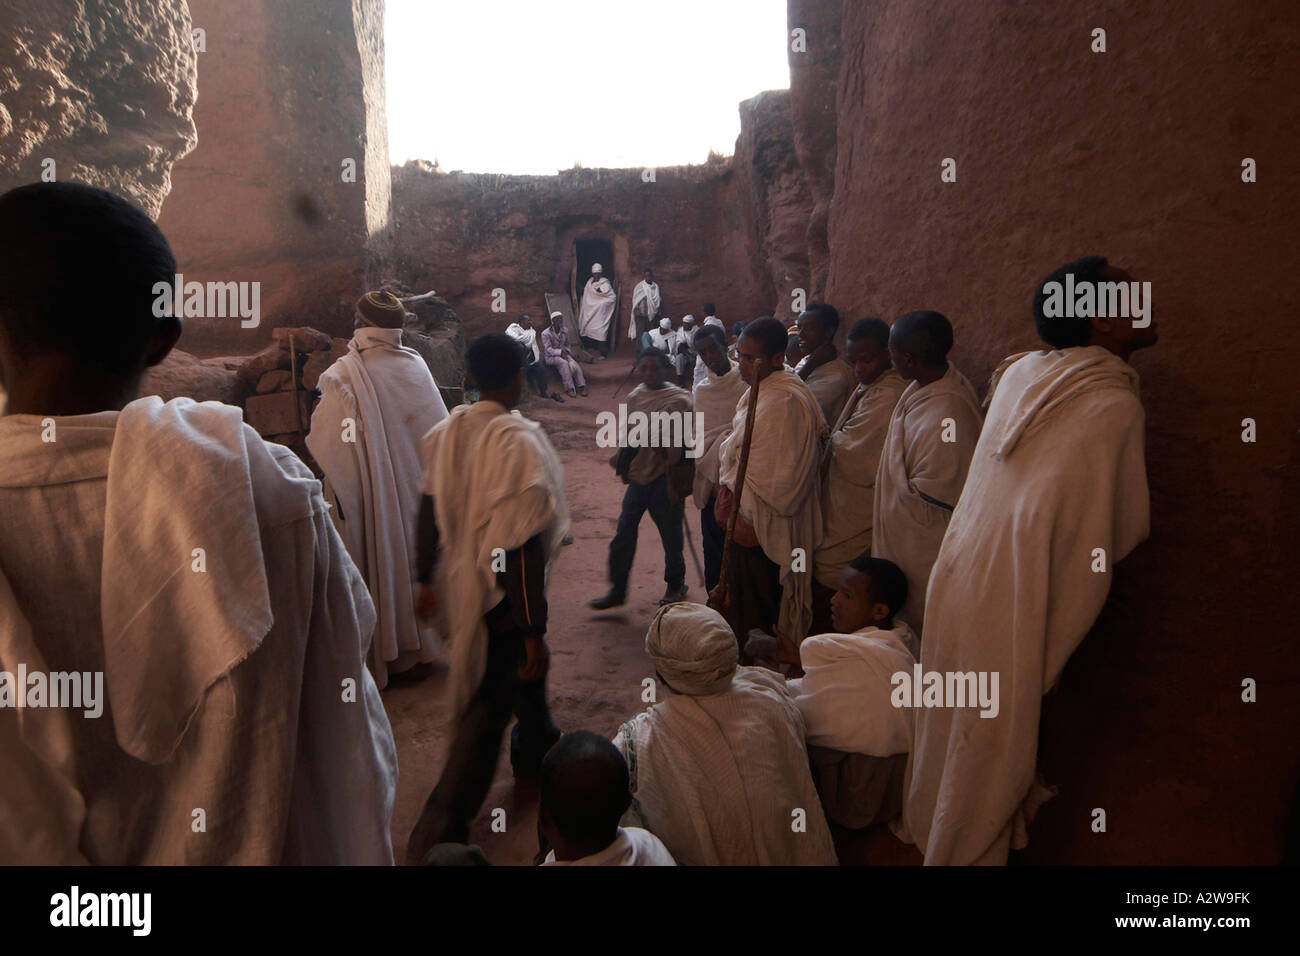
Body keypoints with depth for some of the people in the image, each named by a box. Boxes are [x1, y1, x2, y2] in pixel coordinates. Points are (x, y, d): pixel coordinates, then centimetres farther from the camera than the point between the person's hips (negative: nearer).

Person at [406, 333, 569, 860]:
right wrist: (534, 629, -18)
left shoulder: (445, 431, -4)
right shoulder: (520, 441, -24)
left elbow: (429, 512, 5)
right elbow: (523, 545, -24)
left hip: (457, 580, 8)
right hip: (501, 593, -8)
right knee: (488, 706, 6)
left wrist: (428, 579, 17)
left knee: (525, 662, 31)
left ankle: (537, 747, 55)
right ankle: (437, 835, 13)